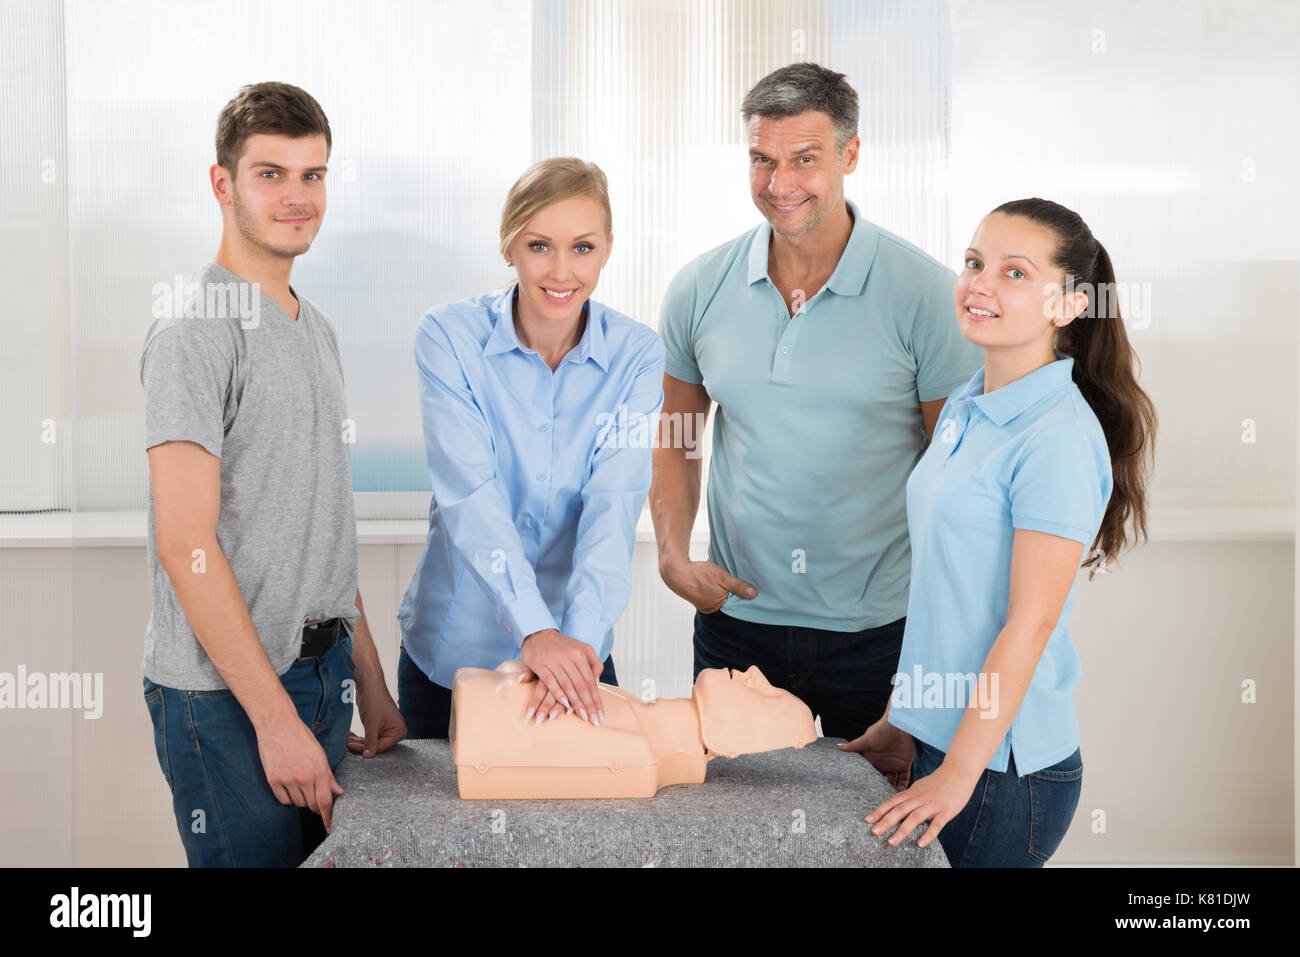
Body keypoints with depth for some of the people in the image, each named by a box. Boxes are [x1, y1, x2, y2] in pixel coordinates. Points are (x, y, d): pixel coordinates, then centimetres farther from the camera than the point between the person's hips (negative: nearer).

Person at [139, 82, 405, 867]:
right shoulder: (196, 330, -12)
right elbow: (186, 545, -19)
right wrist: (277, 717, -20)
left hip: (321, 676, 8)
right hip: (225, 694, -8)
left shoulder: (316, 327, 15)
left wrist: (369, 678, 14)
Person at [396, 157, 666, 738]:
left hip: (577, 649, 1)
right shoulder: (449, 337, -12)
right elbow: (471, 494, -22)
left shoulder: (636, 355, -7)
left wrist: (581, 635, -33)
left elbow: (614, 505, -17)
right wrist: (534, 629, -34)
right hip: (452, 647, -1)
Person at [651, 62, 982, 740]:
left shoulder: (926, 295, -9)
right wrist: (673, 555, 0)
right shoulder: (699, 290, 1)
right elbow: (674, 435, 13)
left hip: (878, 630, -2)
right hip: (737, 617, 3)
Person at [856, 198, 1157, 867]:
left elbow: (1030, 622, -18)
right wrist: (902, 723, 15)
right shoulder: (966, 407, 8)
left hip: (1005, 763, -7)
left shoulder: (1059, 437, -17)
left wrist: (958, 774, -17)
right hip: (943, 735, 8)